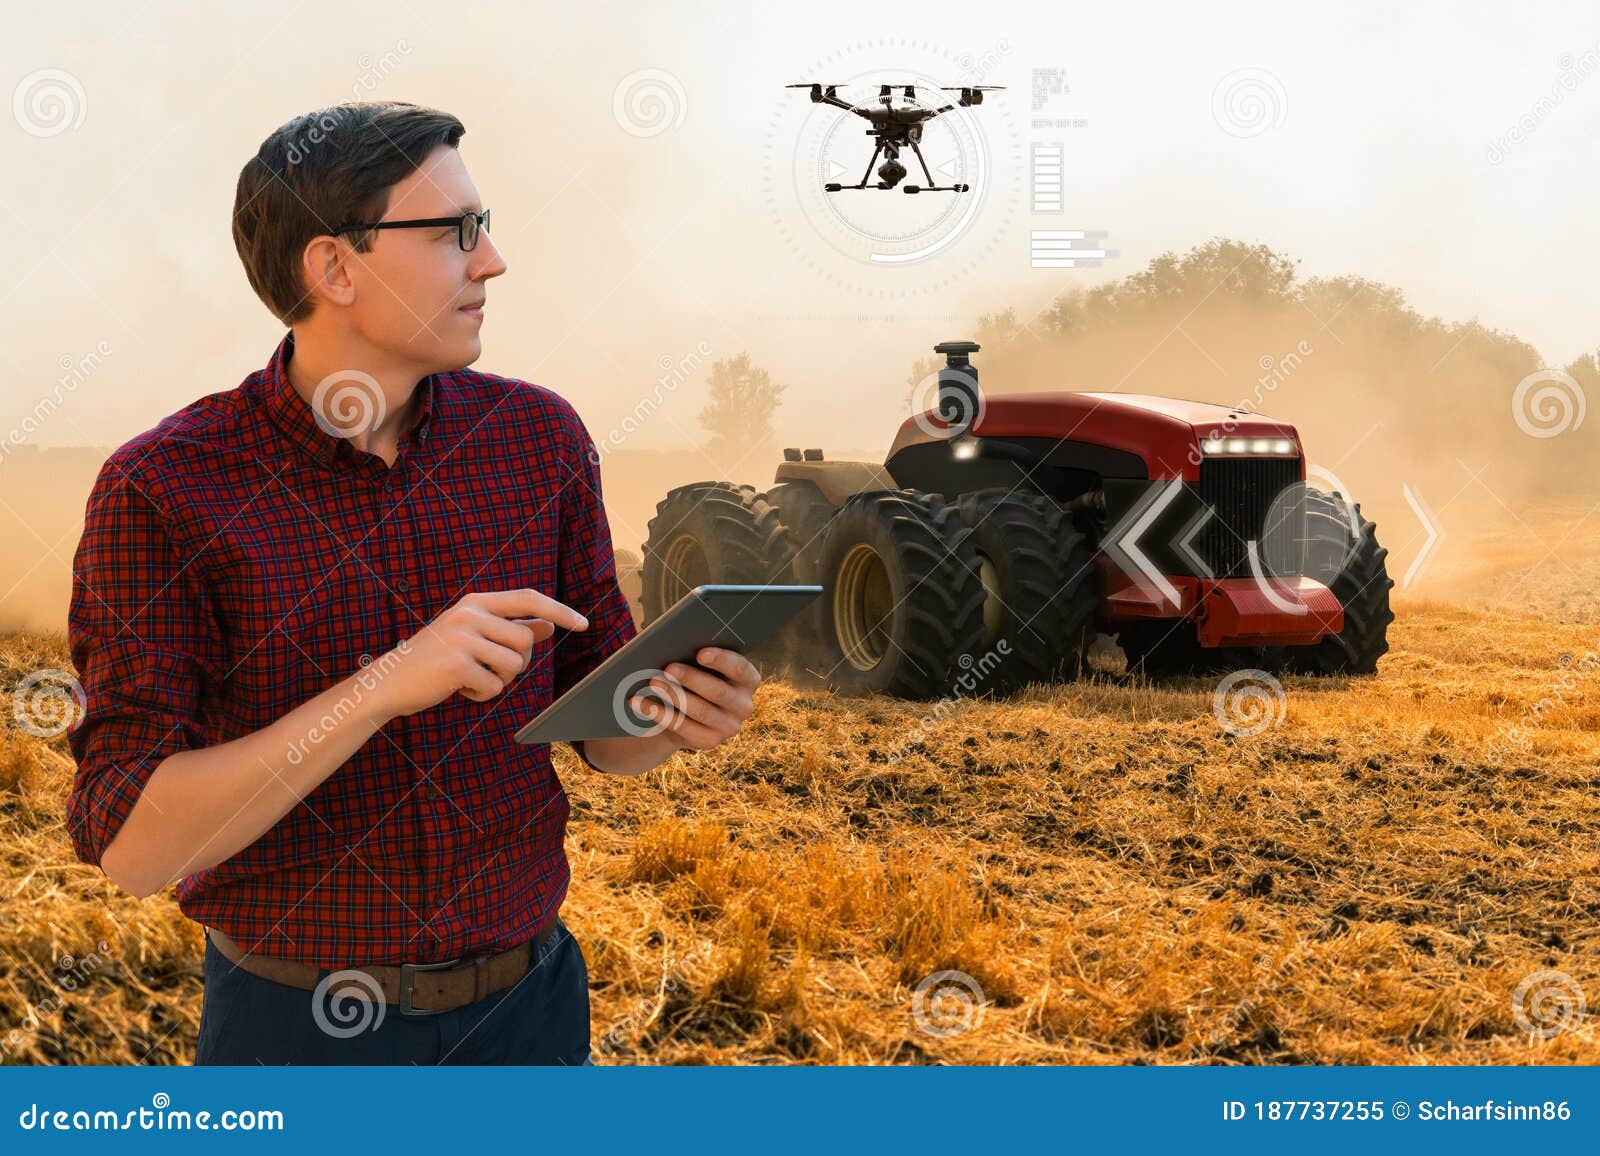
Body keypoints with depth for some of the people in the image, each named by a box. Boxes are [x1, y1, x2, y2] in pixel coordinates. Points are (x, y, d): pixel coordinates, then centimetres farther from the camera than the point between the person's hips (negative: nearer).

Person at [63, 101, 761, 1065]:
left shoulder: (540, 435, -3)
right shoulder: (162, 489, -14)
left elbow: (603, 733, 5)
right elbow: (132, 844, -20)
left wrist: (673, 716, -18)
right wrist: (384, 687, -30)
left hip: (531, 1003, 4)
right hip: (300, 1023, -3)